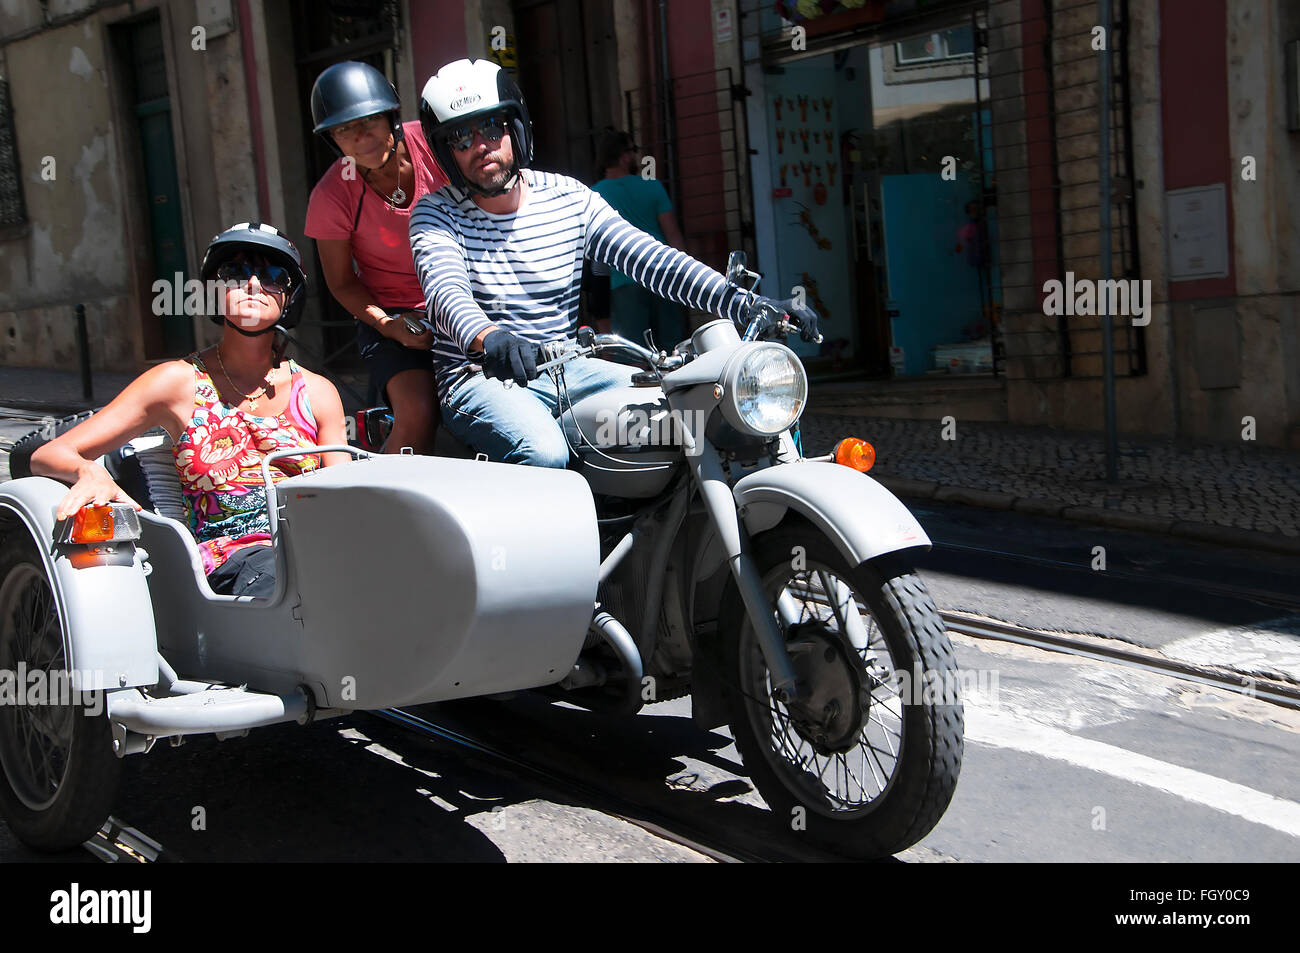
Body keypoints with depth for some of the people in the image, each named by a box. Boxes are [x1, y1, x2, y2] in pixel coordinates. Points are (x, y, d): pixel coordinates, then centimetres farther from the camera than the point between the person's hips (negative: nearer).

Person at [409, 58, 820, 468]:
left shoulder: (568, 198, 5)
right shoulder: (436, 214, -5)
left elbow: (650, 258, -4)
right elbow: (446, 292, -25)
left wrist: (747, 304, -18)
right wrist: (488, 338, -50)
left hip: (566, 369, 4)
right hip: (481, 378, -4)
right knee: (544, 453, -34)